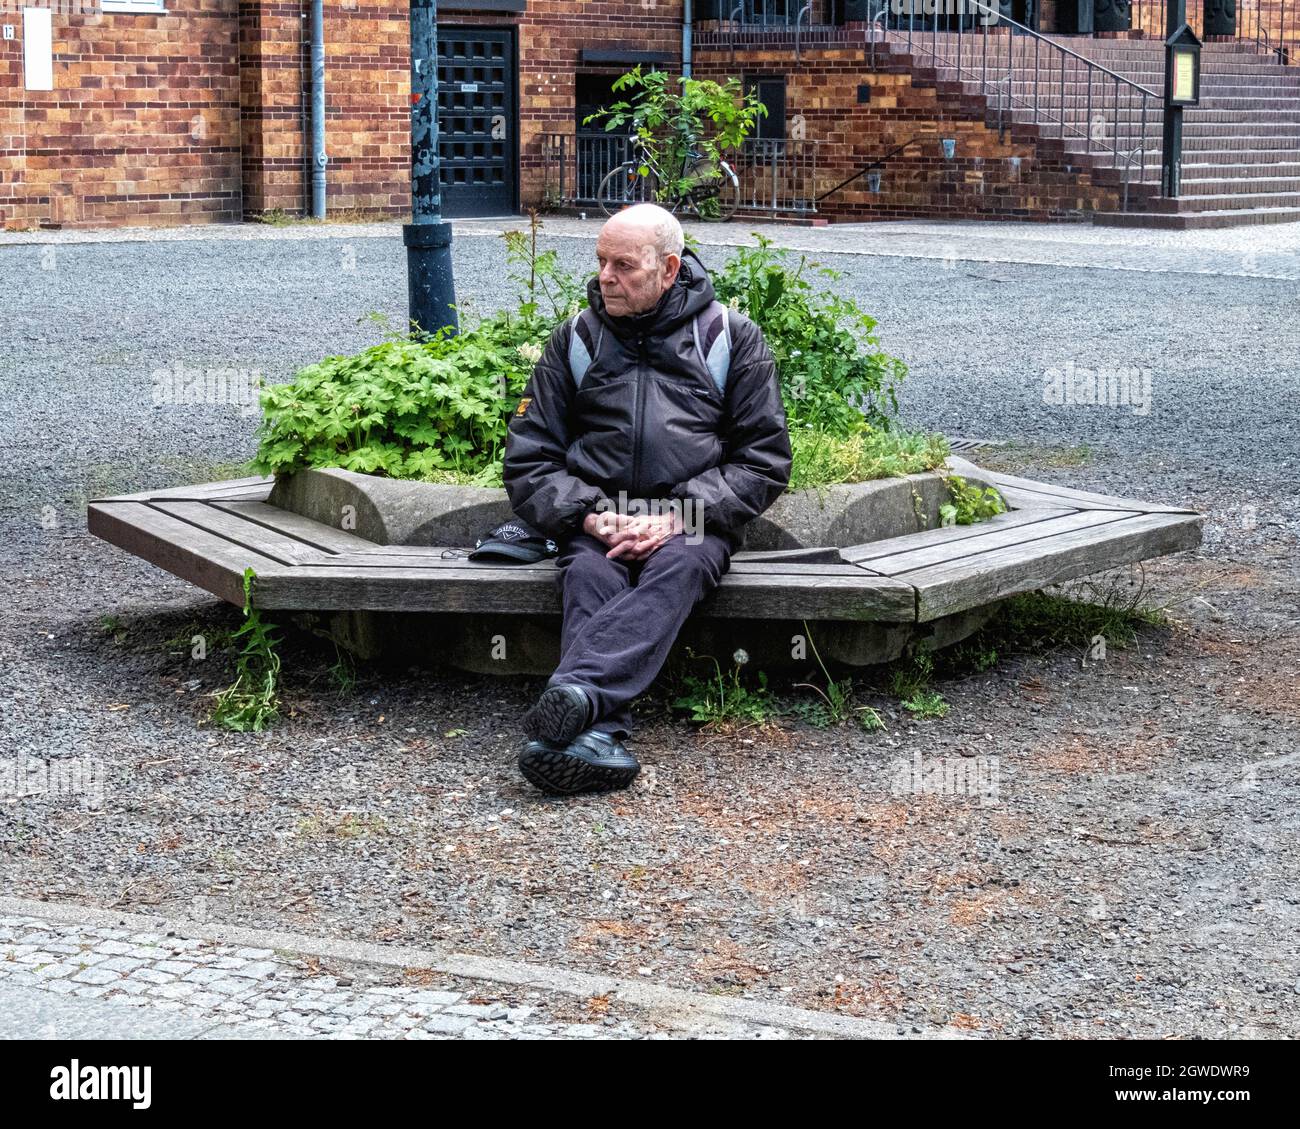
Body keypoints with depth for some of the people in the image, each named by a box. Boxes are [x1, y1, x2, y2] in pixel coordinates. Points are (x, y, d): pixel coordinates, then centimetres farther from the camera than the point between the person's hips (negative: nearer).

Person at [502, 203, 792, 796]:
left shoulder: (732, 337, 8)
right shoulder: (575, 339, 13)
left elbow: (764, 459, 4)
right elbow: (528, 461, 10)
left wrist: (677, 518, -12)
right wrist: (589, 517, -10)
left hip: (692, 523, -1)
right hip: (595, 521, 1)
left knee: (676, 571, -36)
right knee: (589, 577, -33)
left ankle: (576, 693, -57)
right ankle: (594, 737, -54)